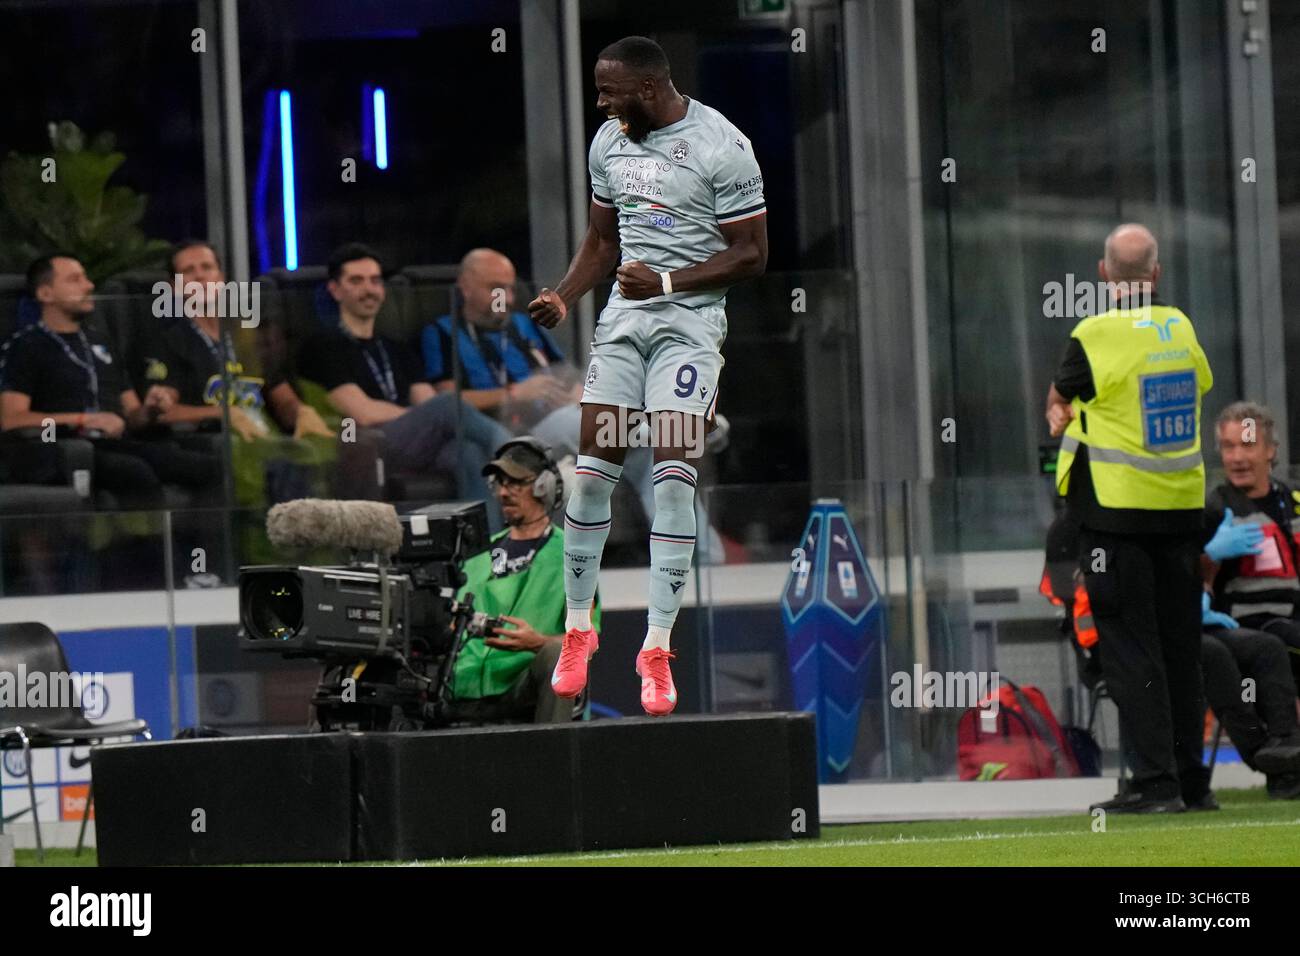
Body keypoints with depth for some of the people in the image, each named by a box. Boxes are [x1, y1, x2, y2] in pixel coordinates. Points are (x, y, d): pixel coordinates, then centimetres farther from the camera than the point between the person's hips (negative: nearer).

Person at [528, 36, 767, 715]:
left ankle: (657, 651, -10)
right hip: (623, 317, 5)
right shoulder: (608, 142, 9)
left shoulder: (721, 147, -11)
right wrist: (563, 298, 3)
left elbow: (750, 254, -9)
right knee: (591, 470, -1)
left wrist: (667, 281, -17)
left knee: (673, 473, -13)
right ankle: (578, 629, 15)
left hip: (690, 321, -5)